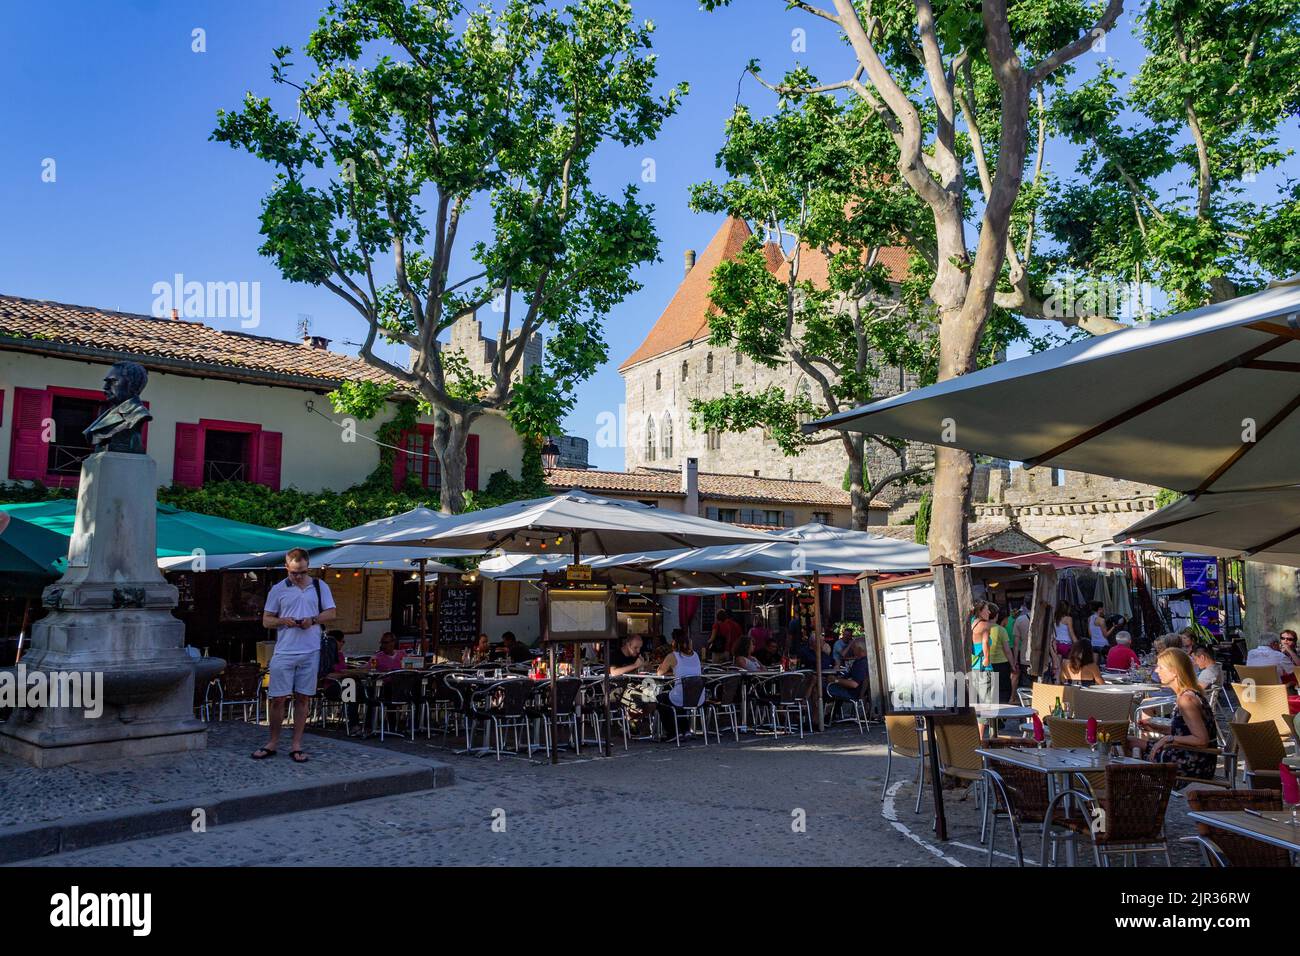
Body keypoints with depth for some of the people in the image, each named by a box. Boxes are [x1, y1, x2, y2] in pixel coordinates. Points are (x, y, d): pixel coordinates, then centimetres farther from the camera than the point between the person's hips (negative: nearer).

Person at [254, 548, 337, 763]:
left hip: (310, 653, 0)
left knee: (303, 698, 5)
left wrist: (313, 620, -11)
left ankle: (297, 746, 13)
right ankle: (272, 743, 17)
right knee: (278, 699, 1)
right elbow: (266, 620, 8)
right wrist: (283, 621, -13)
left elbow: (331, 613, 7)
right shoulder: (278, 590, 5)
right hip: (283, 653, 0)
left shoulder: (319, 586, 7)